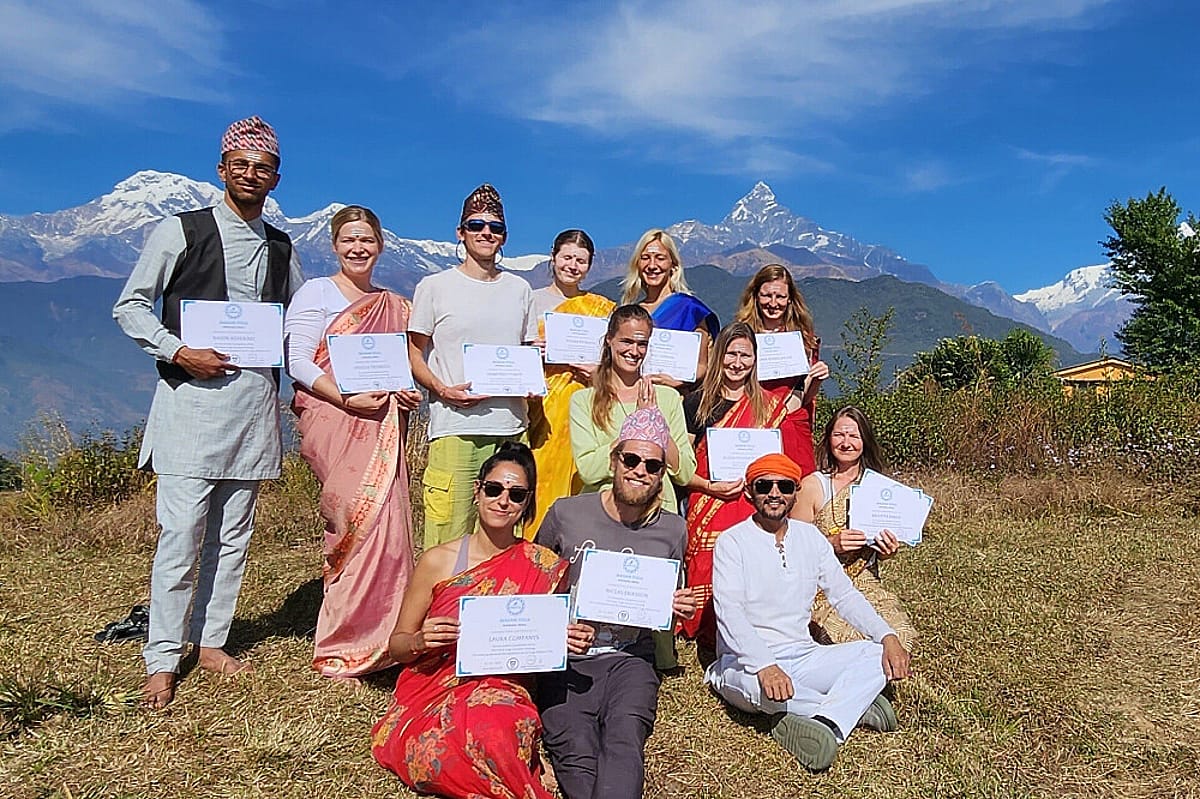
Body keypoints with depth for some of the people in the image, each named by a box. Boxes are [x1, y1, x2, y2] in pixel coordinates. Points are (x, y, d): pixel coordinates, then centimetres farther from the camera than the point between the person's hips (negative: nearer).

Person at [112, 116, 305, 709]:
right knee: (182, 531, -6)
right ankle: (162, 660, 5)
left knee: (234, 531, 9)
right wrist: (178, 352, -12)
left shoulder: (282, 249, 14)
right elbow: (129, 307, 2)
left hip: (255, 399, 5)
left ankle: (211, 641, 21)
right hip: (192, 397, -4)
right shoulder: (180, 231, 2)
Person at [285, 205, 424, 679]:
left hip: (382, 423, 5)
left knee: (385, 522, -4)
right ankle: (343, 648, -6)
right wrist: (348, 398, -17)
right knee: (367, 518, -17)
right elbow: (298, 362, -4)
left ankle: (379, 636, 7)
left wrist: (411, 394, 2)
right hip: (332, 416, -5)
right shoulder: (315, 293, 6)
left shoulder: (394, 306, 21)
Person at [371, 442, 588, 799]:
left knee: (493, 726, -37)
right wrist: (420, 641, -16)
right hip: (429, 699, 1)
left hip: (502, 692, 0)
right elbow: (396, 644, 7)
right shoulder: (438, 561, -1)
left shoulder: (545, 567, 1)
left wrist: (572, 642, -11)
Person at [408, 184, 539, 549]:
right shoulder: (435, 286, 5)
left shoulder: (520, 289, 16)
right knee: (447, 542, -5)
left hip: (511, 428, 4)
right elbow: (414, 355, 6)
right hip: (454, 428, -3)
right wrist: (442, 389, -12)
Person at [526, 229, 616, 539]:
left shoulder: (601, 307, 12)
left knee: (575, 476, -4)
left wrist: (599, 371, -7)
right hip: (540, 404, 0)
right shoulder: (531, 300, 10)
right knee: (539, 474, -7)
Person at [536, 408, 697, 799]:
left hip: (630, 658, 1)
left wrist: (673, 606, -1)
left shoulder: (672, 530, 8)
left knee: (626, 738, -30)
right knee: (575, 749, -29)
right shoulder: (566, 513, 2)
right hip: (566, 660, 0)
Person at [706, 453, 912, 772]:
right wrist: (765, 666, -35)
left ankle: (823, 724, -30)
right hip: (748, 663, -5)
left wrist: (887, 636, -9)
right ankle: (856, 705, -15)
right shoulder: (732, 541, -7)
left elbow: (845, 595, 8)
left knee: (879, 655, -14)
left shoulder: (810, 536, 10)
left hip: (803, 658, 5)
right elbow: (729, 612, -19)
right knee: (759, 685, -38)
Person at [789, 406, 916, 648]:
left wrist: (888, 551, -2)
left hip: (868, 585, 4)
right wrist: (832, 545, -19)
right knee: (852, 639, -29)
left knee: (898, 637, -23)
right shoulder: (813, 486, -4)